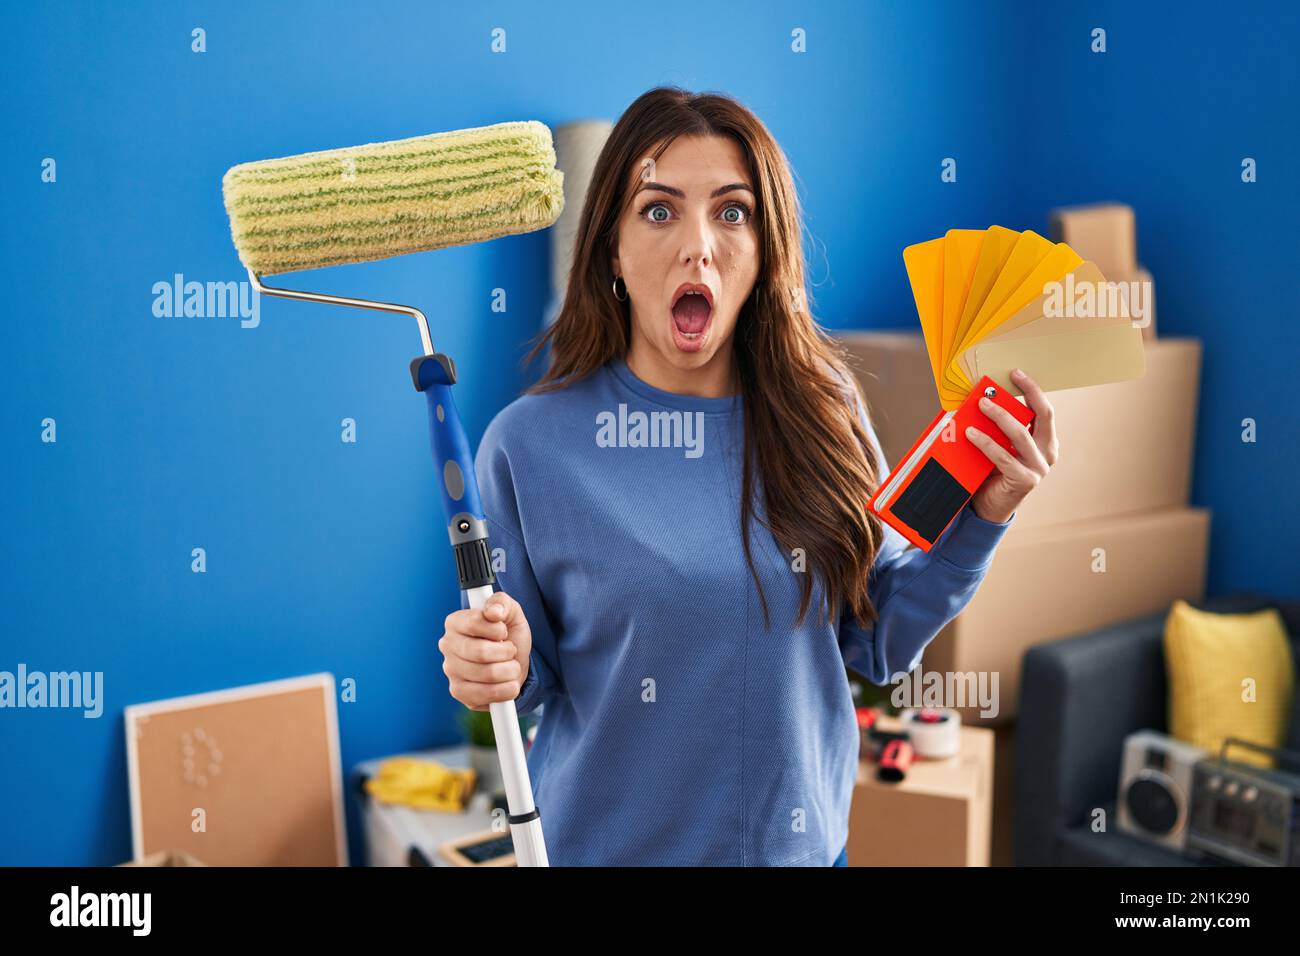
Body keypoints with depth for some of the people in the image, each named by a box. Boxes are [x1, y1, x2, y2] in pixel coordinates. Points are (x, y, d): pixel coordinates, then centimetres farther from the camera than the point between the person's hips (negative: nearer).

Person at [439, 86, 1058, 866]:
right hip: (607, 841, -2)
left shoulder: (823, 414, -10)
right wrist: (499, 668, -25)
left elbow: (881, 641, -2)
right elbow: (533, 676, -4)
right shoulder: (530, 442, -15)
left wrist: (981, 516, -13)